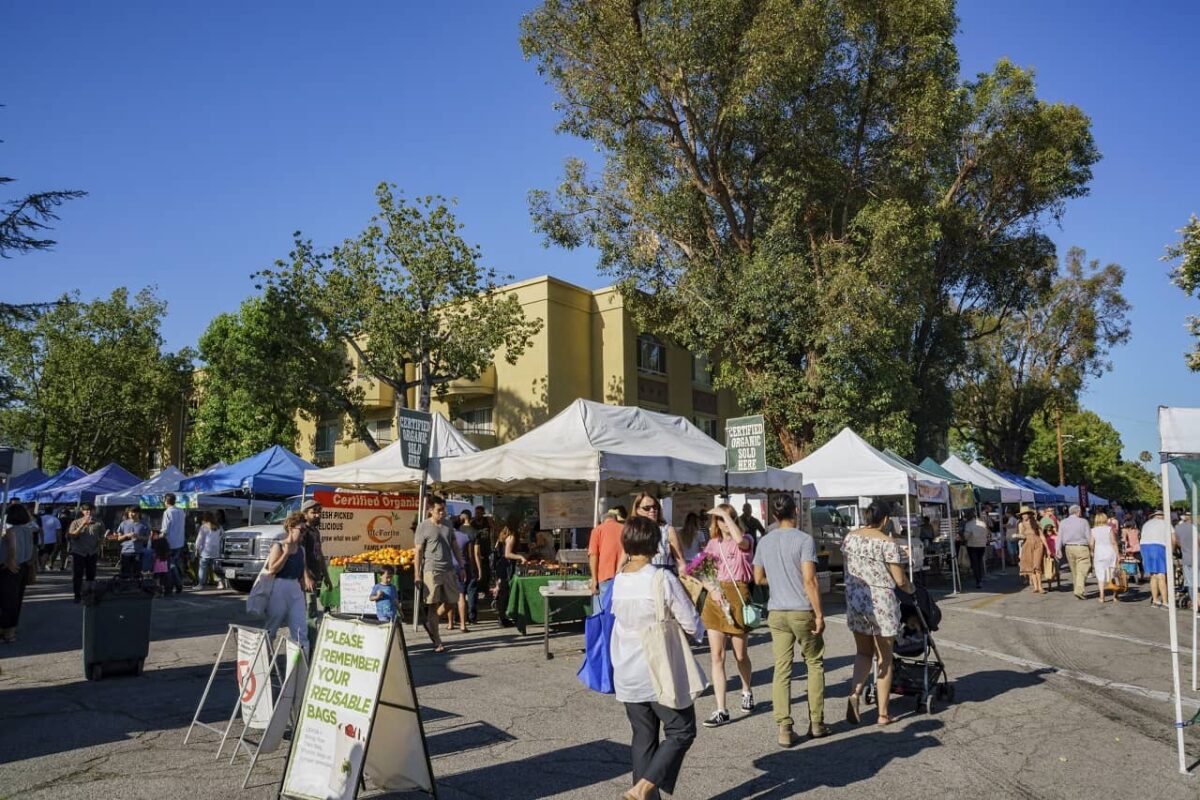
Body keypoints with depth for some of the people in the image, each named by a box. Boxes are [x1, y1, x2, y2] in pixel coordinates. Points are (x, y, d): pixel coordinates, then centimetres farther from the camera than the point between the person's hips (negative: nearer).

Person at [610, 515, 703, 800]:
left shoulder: (618, 580, 0)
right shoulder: (663, 578, -17)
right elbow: (692, 625, -13)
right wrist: (698, 628, 10)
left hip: (626, 675, 6)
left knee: (643, 737, 16)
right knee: (681, 732, 10)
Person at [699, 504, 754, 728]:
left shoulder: (745, 541, -3)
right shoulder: (712, 544, 12)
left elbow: (739, 539, -29)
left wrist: (725, 513, -20)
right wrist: (712, 589, -10)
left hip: (736, 595, -4)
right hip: (715, 597, 4)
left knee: (740, 654, 10)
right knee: (716, 655, -1)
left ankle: (746, 691, 40)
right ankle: (721, 710, 3)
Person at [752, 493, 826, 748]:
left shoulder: (764, 542, 5)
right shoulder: (804, 540, -11)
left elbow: (758, 578, 13)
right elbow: (809, 580, -17)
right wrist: (819, 614, -12)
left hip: (776, 613, 4)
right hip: (802, 612, -3)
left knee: (782, 670, 5)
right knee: (814, 664, 14)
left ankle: (784, 729, 2)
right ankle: (816, 723, 19)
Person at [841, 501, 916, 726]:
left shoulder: (849, 537, 4)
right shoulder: (888, 542, -12)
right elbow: (900, 580, -9)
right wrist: (911, 589, 11)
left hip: (854, 600, 4)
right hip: (881, 602, -4)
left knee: (863, 652, 17)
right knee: (884, 658, 9)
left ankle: (854, 693, -6)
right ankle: (883, 713, 15)